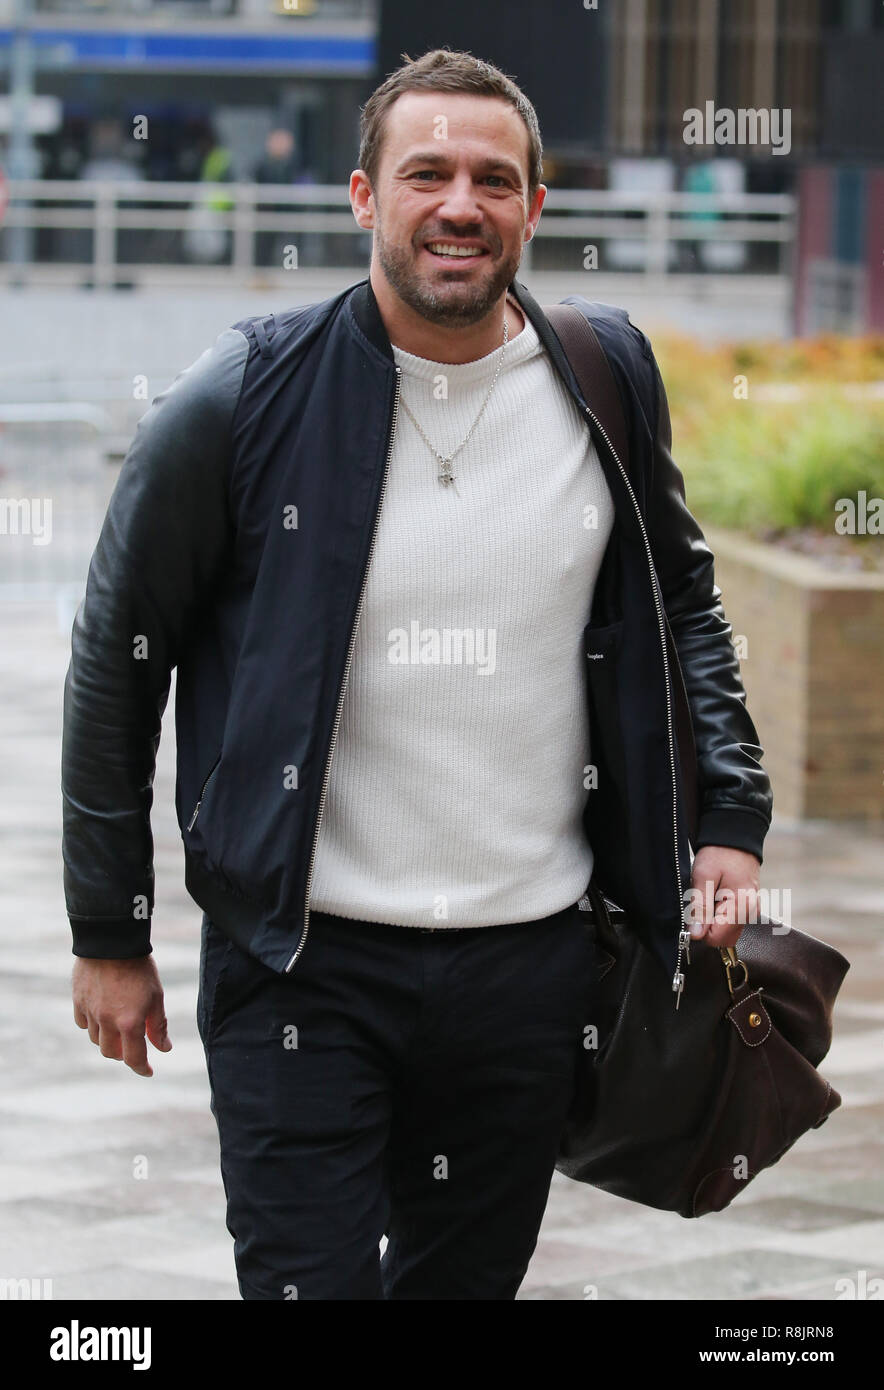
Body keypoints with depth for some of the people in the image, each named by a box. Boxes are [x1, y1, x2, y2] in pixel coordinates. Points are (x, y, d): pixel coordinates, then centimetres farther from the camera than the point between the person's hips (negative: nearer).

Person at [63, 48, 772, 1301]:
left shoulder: (607, 378, 2)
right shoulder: (246, 400, -8)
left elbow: (680, 598, 18)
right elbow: (118, 658, 1)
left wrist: (728, 819, 5)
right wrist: (109, 936, 2)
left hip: (529, 959, 3)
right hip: (303, 963, -3)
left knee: (469, 1284, 14)